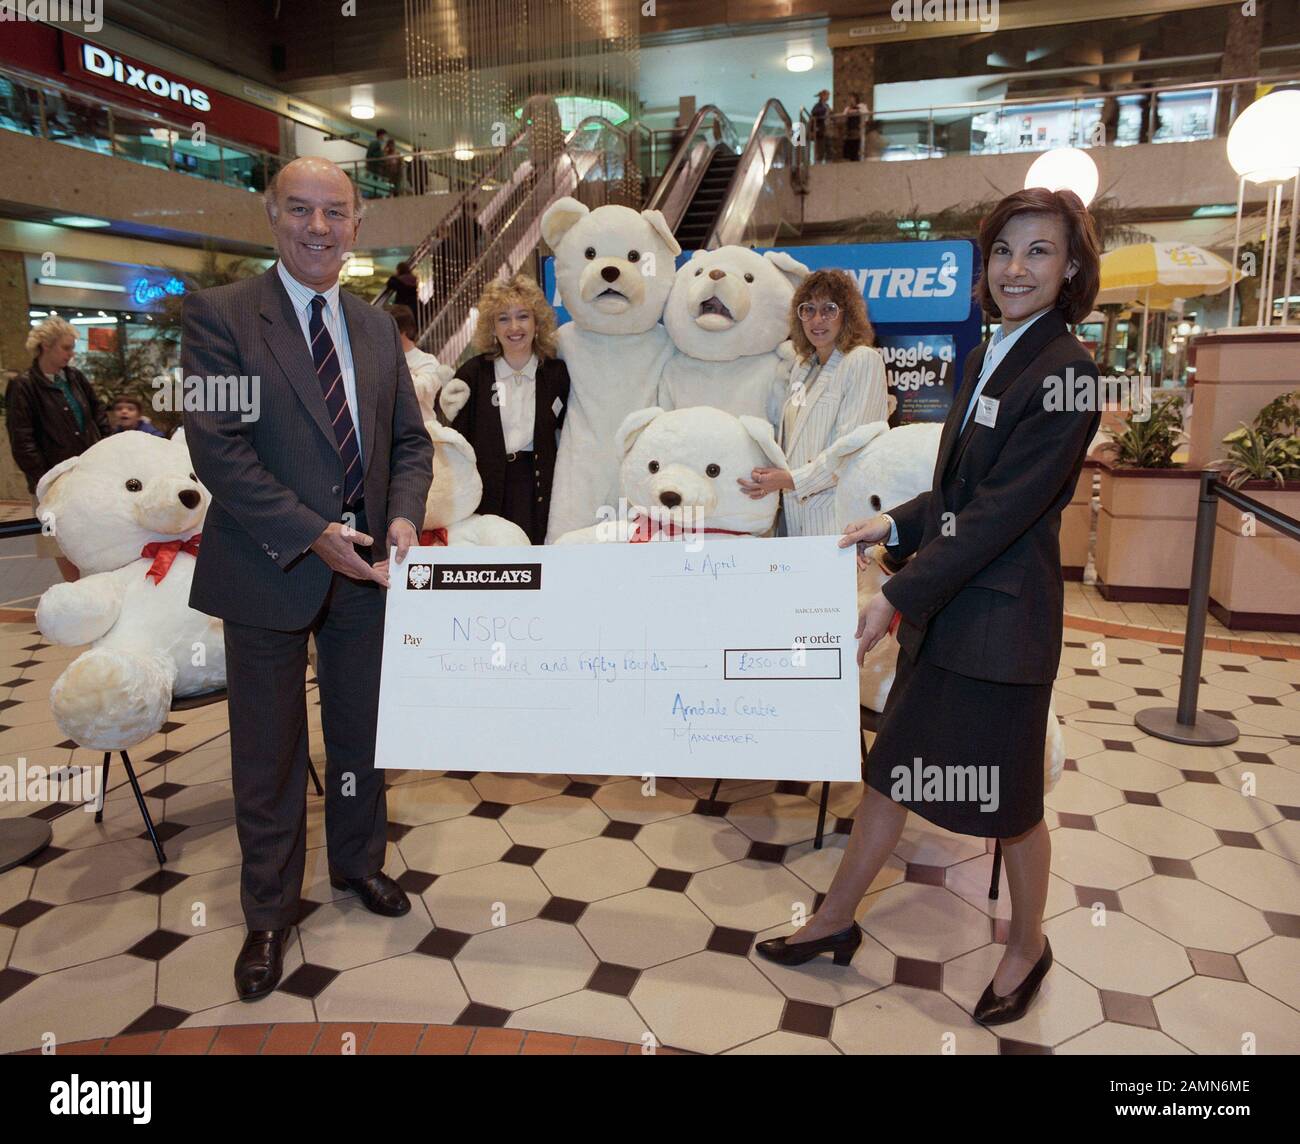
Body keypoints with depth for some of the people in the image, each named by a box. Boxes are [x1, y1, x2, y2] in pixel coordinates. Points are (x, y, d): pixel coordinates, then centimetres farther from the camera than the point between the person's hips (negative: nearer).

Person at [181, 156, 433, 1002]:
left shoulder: (378, 327, 9)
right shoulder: (219, 314, -7)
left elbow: (411, 439, 9)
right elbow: (216, 446, -15)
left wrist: (403, 519, -10)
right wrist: (313, 535, -20)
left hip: (367, 561, 4)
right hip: (272, 567, -4)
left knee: (361, 731, 18)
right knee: (269, 750, 10)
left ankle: (359, 863, 41)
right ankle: (269, 913, 29)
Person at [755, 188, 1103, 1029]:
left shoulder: (1064, 371, -16)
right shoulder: (989, 356, 10)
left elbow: (1003, 511, -21)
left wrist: (899, 597, -21)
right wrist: (897, 527, 5)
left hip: (1001, 616, -8)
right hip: (943, 606, 8)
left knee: (1010, 798, 11)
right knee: (894, 765, 15)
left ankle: (1028, 947, 37)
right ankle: (836, 922, 32)